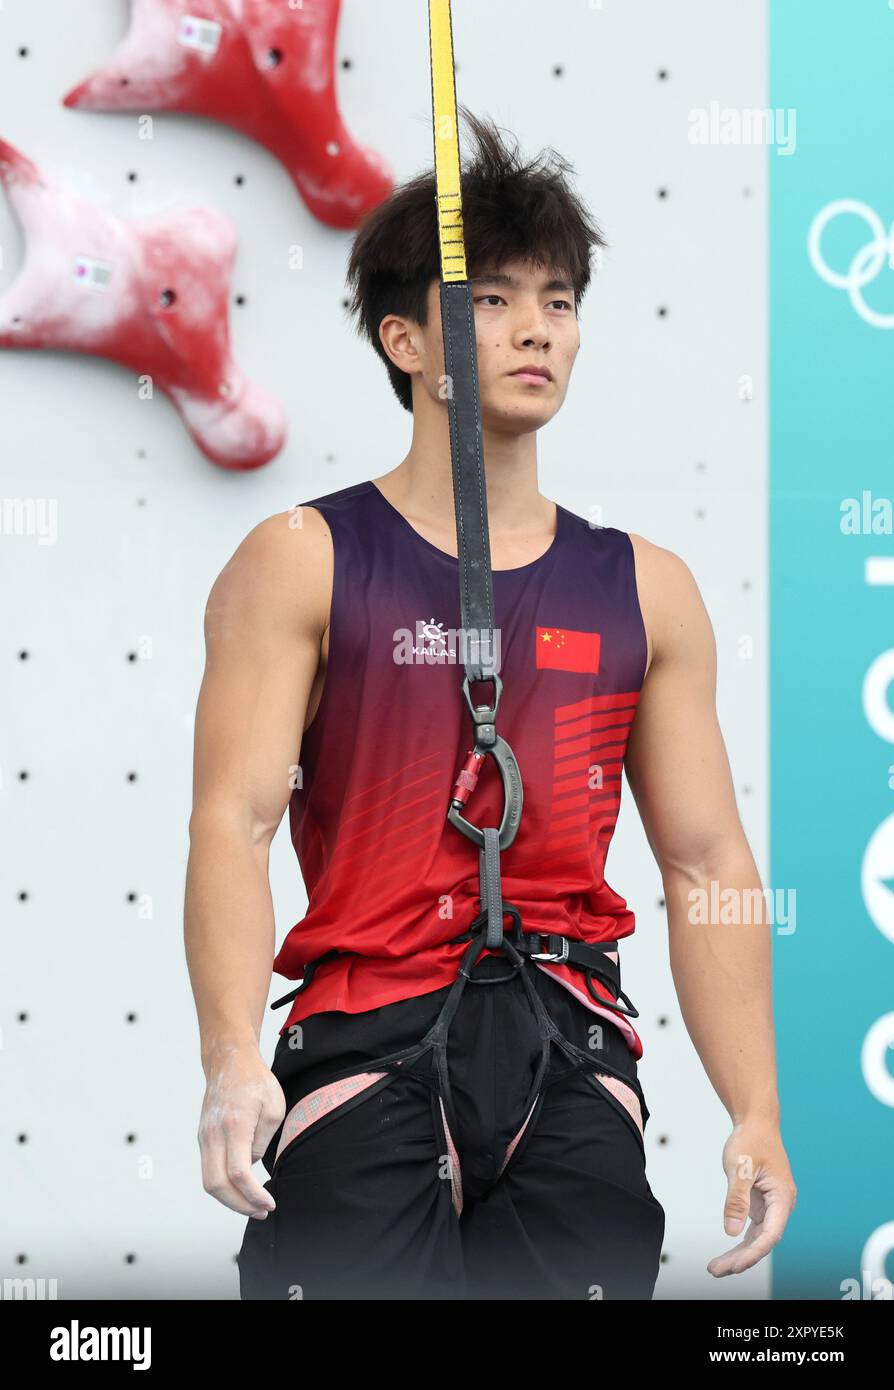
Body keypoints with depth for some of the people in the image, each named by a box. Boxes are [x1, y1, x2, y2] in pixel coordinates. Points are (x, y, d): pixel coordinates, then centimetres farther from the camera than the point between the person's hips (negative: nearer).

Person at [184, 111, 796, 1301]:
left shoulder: (648, 590, 14)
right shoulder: (301, 564, 3)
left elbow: (708, 864, 12)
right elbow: (235, 820, -7)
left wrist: (757, 1114, 2)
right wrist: (232, 1059, -22)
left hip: (574, 1066, 3)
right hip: (368, 1061, -3)